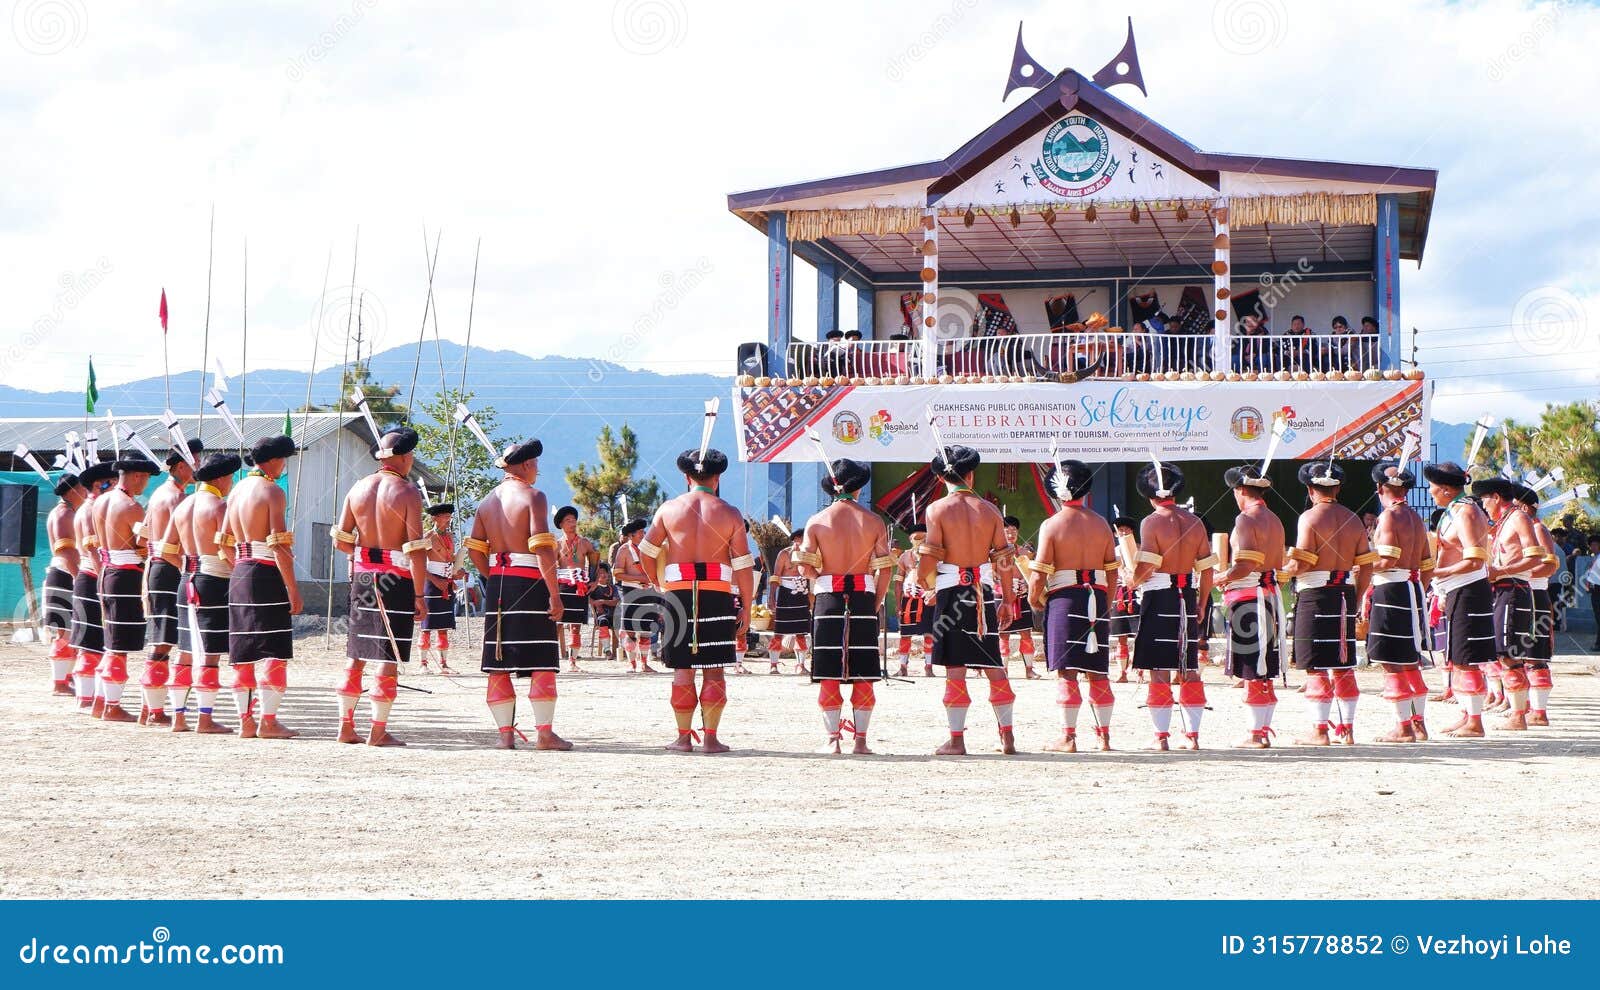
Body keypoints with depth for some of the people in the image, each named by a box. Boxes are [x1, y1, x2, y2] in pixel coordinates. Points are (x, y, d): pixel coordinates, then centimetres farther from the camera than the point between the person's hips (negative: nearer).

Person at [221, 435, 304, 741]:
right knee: (275, 651, -3)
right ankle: (268, 722, -4)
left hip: (239, 575, 8)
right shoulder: (272, 492, -10)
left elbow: (224, 541, 17)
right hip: (267, 575, -8)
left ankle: (246, 721, 12)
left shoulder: (237, 490, 14)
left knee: (243, 652, 9)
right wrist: (293, 590, -15)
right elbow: (279, 545, -16)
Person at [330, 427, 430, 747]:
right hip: (396, 578, -6)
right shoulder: (407, 492, -10)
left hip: (362, 576, 6)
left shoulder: (358, 489, 7)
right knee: (389, 656, -1)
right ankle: (378, 731, 0)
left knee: (356, 654, 13)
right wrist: (420, 595, -12)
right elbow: (416, 549, -15)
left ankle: (346, 726, 16)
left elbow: (340, 541, 6)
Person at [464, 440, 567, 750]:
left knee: (499, 663, 7)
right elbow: (542, 547, -15)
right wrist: (554, 594, -15)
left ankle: (505, 733, 7)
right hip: (530, 582, -6)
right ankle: (544, 733, -3)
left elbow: (475, 550, 12)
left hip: (497, 584, 6)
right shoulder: (532, 497, -6)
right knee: (541, 661, -2)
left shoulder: (487, 501, 14)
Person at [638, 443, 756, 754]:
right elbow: (743, 565, 0)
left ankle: (683, 737, 6)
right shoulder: (730, 514, 2)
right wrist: (746, 608, 4)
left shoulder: (669, 509, 6)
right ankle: (710, 737, 2)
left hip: (678, 594, 1)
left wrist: (657, 583, 25)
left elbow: (647, 552, 10)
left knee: (683, 669, 5)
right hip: (718, 595, -1)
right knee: (714, 670, 2)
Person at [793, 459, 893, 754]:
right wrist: (876, 604, 7)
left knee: (829, 675, 4)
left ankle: (832, 738, 2)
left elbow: (805, 568, -5)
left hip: (828, 599, -1)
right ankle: (860, 739, 5)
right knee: (863, 676, 5)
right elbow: (886, 568, -1)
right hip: (863, 599, 1)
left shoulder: (817, 521, 0)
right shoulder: (874, 521, 3)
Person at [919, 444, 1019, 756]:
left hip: (951, 590, -3)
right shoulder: (989, 510, 6)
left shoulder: (936, 510, -5)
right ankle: (1007, 736, 12)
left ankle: (956, 739, 0)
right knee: (994, 665, 9)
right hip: (983, 591, 3)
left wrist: (926, 589, 8)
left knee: (955, 667, -1)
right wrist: (1008, 598, 15)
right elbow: (1003, 557, 7)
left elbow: (929, 557, -9)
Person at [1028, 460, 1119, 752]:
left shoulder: (1052, 525, -5)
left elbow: (1039, 574, -8)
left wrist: (1034, 601, 8)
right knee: (1098, 671, 10)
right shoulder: (1101, 524, 8)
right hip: (1097, 598, 4)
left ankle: (1068, 737, -3)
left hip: (1064, 597, -4)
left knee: (1066, 670, -2)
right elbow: (1112, 571, 10)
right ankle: (1103, 734, 12)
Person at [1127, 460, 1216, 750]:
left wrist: (1132, 580, 5)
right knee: (1190, 670, 9)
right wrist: (1201, 605, 16)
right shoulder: (1194, 522, 7)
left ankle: (1161, 736, -2)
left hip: (1159, 598, -5)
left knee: (1159, 669, -2)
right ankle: (1192, 735, 11)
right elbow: (1207, 569, 8)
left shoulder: (1151, 522, -9)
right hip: (1187, 597, 5)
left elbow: (1145, 568, -16)